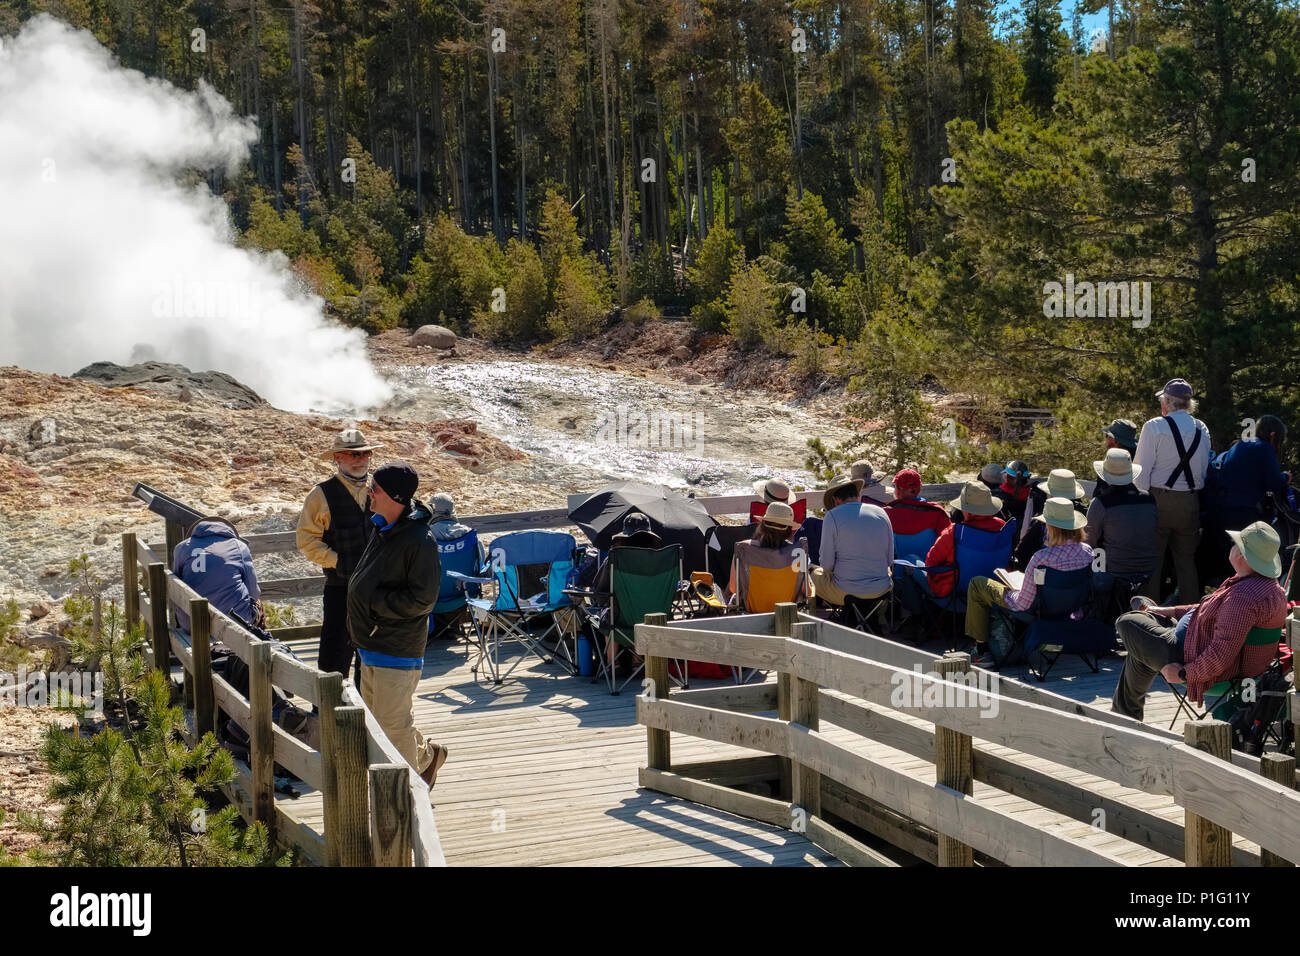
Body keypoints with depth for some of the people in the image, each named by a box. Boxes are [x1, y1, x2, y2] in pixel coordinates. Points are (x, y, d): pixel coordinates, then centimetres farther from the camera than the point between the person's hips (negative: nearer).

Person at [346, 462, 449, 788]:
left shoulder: (419, 540, -20)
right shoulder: (382, 528, 8)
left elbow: (422, 600, -22)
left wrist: (376, 601, -18)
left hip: (397, 649, -10)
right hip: (372, 643, 10)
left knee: (392, 722, -3)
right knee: (375, 715, 20)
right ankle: (426, 755, 38)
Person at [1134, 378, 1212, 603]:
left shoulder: (1155, 427, -9)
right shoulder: (1202, 430, 6)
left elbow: (1141, 470, -10)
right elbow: (1204, 471, 11)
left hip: (1158, 500, -4)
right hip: (1190, 504, 4)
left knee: (1152, 561, 3)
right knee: (1186, 560, 13)